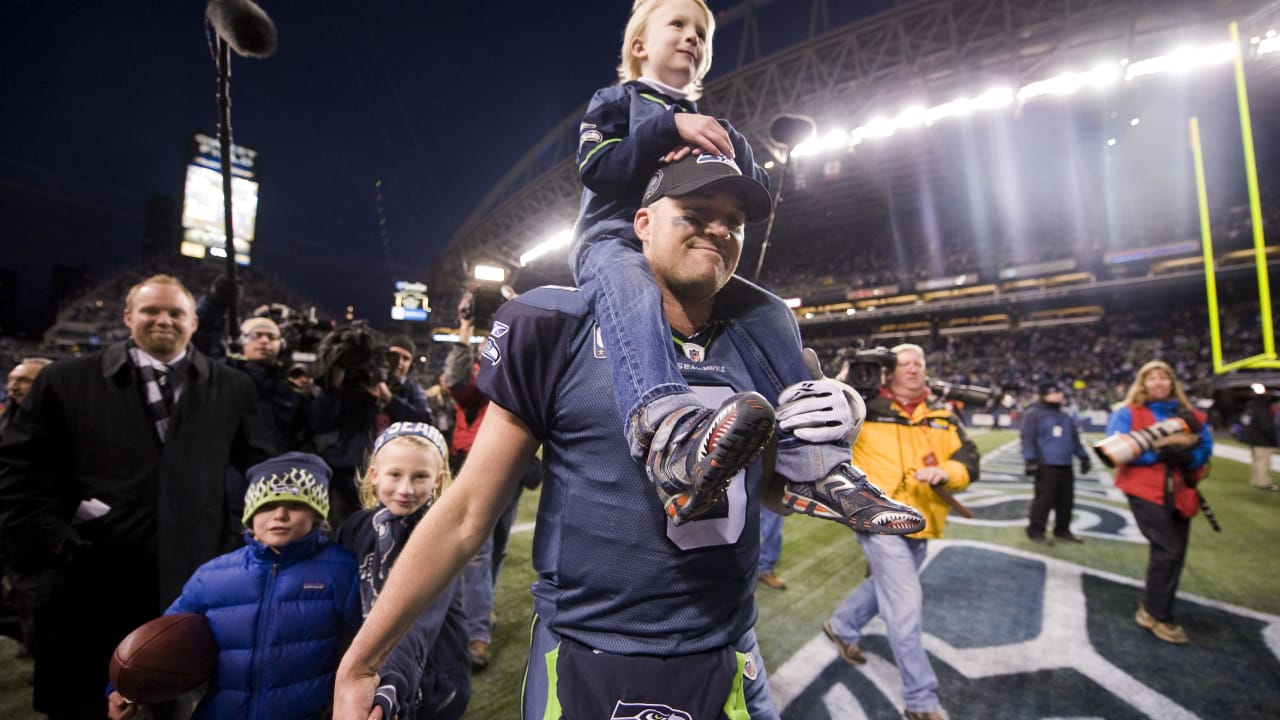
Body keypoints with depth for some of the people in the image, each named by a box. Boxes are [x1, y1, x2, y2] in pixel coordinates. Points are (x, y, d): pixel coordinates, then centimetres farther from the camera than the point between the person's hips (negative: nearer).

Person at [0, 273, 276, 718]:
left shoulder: (232, 388, 4)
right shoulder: (65, 381, 3)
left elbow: (262, 467, 8)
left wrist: (235, 527, 0)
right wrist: (47, 544, -8)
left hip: (192, 577, 1)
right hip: (91, 576, 0)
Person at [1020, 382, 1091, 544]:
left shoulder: (1065, 417, 18)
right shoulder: (1034, 414, -7)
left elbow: (1075, 438, 26)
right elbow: (1027, 438, -14)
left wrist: (1083, 457, 21)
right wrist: (1031, 460, -19)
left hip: (1065, 467, 8)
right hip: (1046, 467, -8)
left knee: (1066, 501, 12)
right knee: (1044, 500, -6)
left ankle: (1062, 530, 25)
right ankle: (1035, 531, 4)